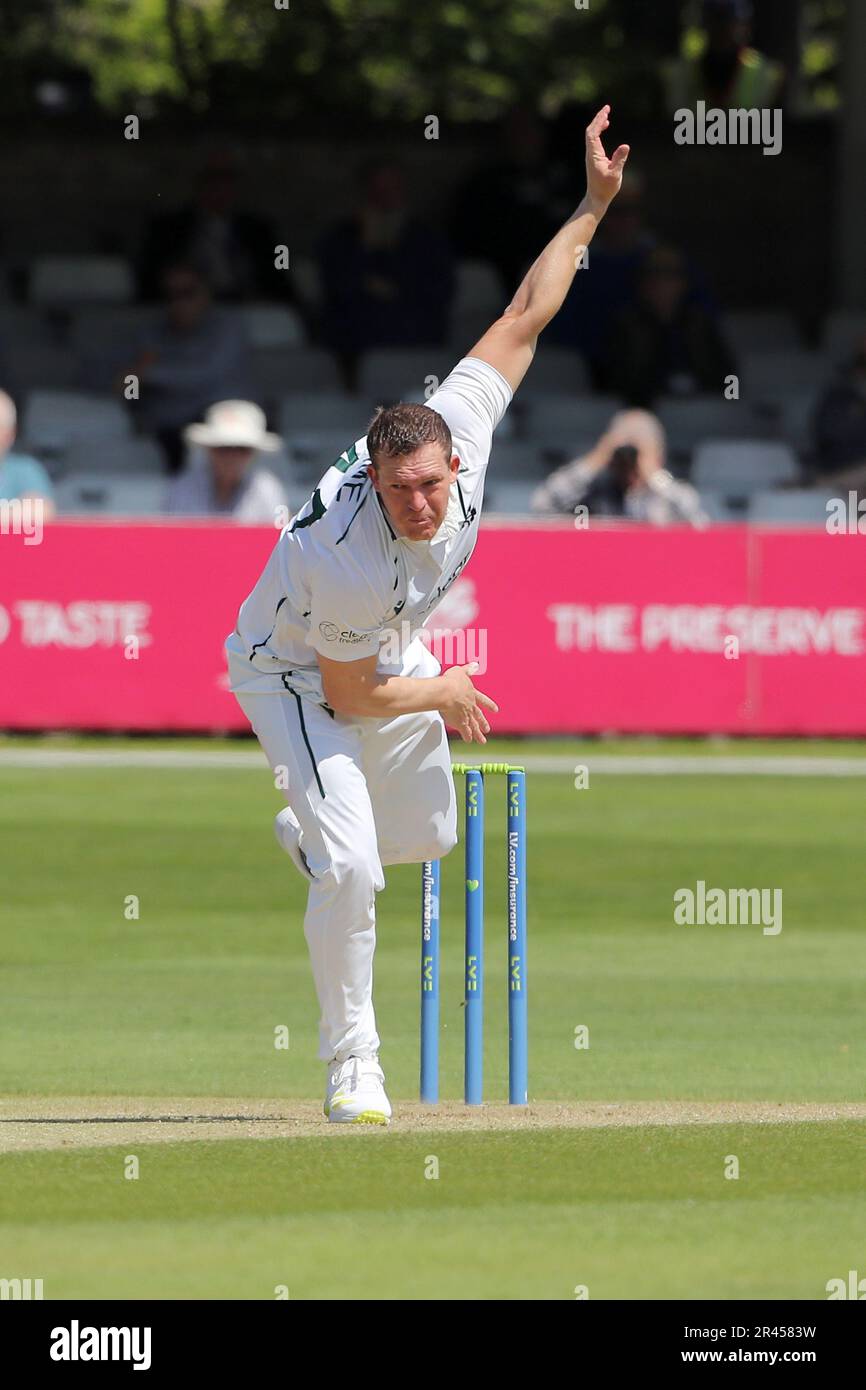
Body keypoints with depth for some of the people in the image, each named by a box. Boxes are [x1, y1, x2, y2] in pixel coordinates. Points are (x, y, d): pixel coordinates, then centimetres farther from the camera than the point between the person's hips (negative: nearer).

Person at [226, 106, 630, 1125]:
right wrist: (441, 695, -10)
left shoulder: (459, 429, -29)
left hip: (385, 652, 7)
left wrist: (593, 207, -20)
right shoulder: (349, 564, -42)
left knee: (426, 837, 19)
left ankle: (309, 829, 52)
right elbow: (351, 698, -26)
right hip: (294, 674, -7)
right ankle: (350, 1061, -4)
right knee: (352, 865, -20)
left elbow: (524, 317, -18)